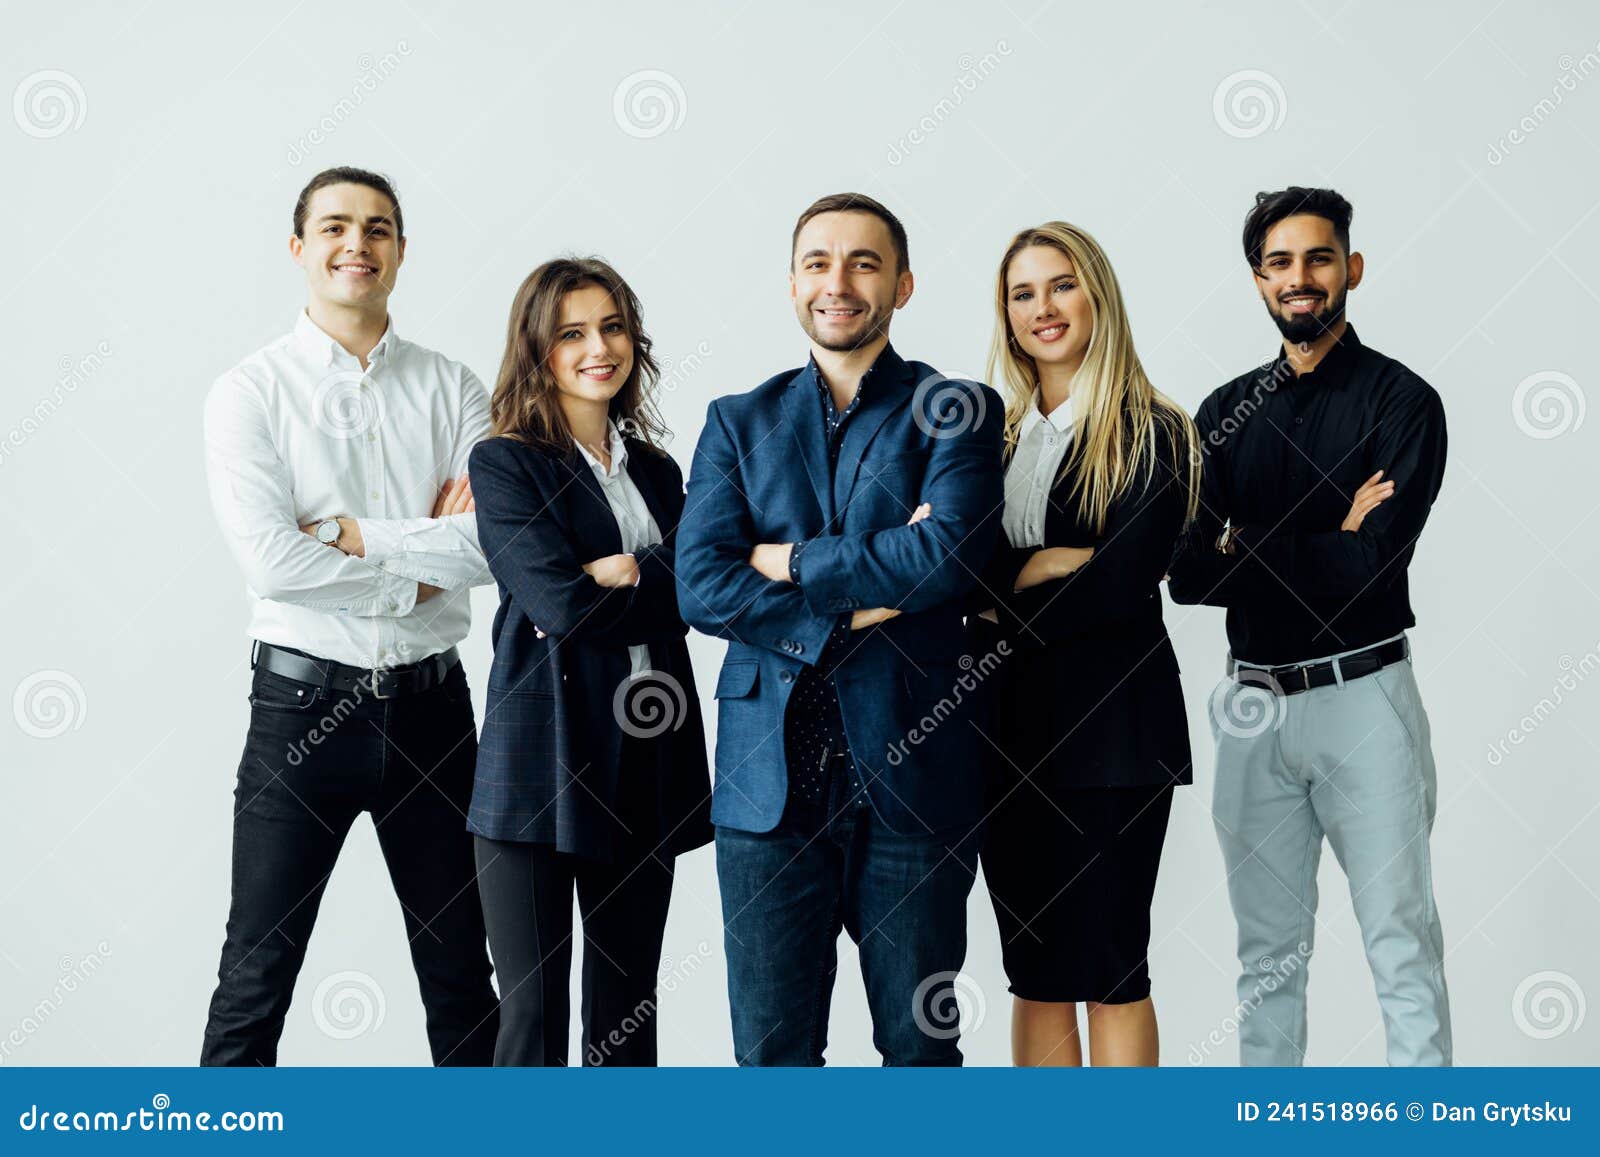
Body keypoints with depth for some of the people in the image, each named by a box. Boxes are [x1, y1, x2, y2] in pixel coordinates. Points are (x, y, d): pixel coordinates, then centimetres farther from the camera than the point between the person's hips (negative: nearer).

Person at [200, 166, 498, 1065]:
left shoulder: (453, 389, 5)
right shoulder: (252, 393, -3)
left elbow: (488, 546, -9)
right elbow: (268, 560, -16)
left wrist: (350, 535, -13)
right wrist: (419, 569, -11)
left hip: (431, 704, 3)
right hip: (304, 705, -3)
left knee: (461, 970, 14)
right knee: (258, 974, 3)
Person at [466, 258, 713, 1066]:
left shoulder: (656, 470, 15)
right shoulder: (505, 463, -2)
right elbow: (558, 604, -14)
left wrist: (625, 573, -12)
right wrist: (661, 587, -3)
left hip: (646, 760, 5)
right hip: (542, 762, -5)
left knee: (627, 1006, 12)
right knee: (533, 1008, -1)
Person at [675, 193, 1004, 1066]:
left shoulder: (958, 412, 3)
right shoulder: (739, 422, 11)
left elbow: (949, 551, -15)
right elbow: (699, 585, -3)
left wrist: (787, 560, -7)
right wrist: (854, 608, -12)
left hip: (911, 775, -1)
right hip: (770, 775, 2)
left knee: (920, 1040, 9)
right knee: (771, 1044, 6)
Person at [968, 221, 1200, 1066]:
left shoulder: (1152, 434, -2)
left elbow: (1122, 584, -12)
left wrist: (1007, 615, -7)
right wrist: (1038, 566, -16)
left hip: (1110, 723, -4)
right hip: (1007, 726, 4)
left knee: (1108, 967, 0)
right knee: (1032, 968, 9)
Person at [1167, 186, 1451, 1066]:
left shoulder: (1401, 401, -3)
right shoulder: (1227, 413, 9)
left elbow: (1374, 566, -15)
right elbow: (1187, 575, -1)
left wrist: (1243, 548, -8)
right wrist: (1330, 547, -10)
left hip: (1362, 698, -4)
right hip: (1253, 701, 4)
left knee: (1401, 942, -3)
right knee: (1268, 948, 11)